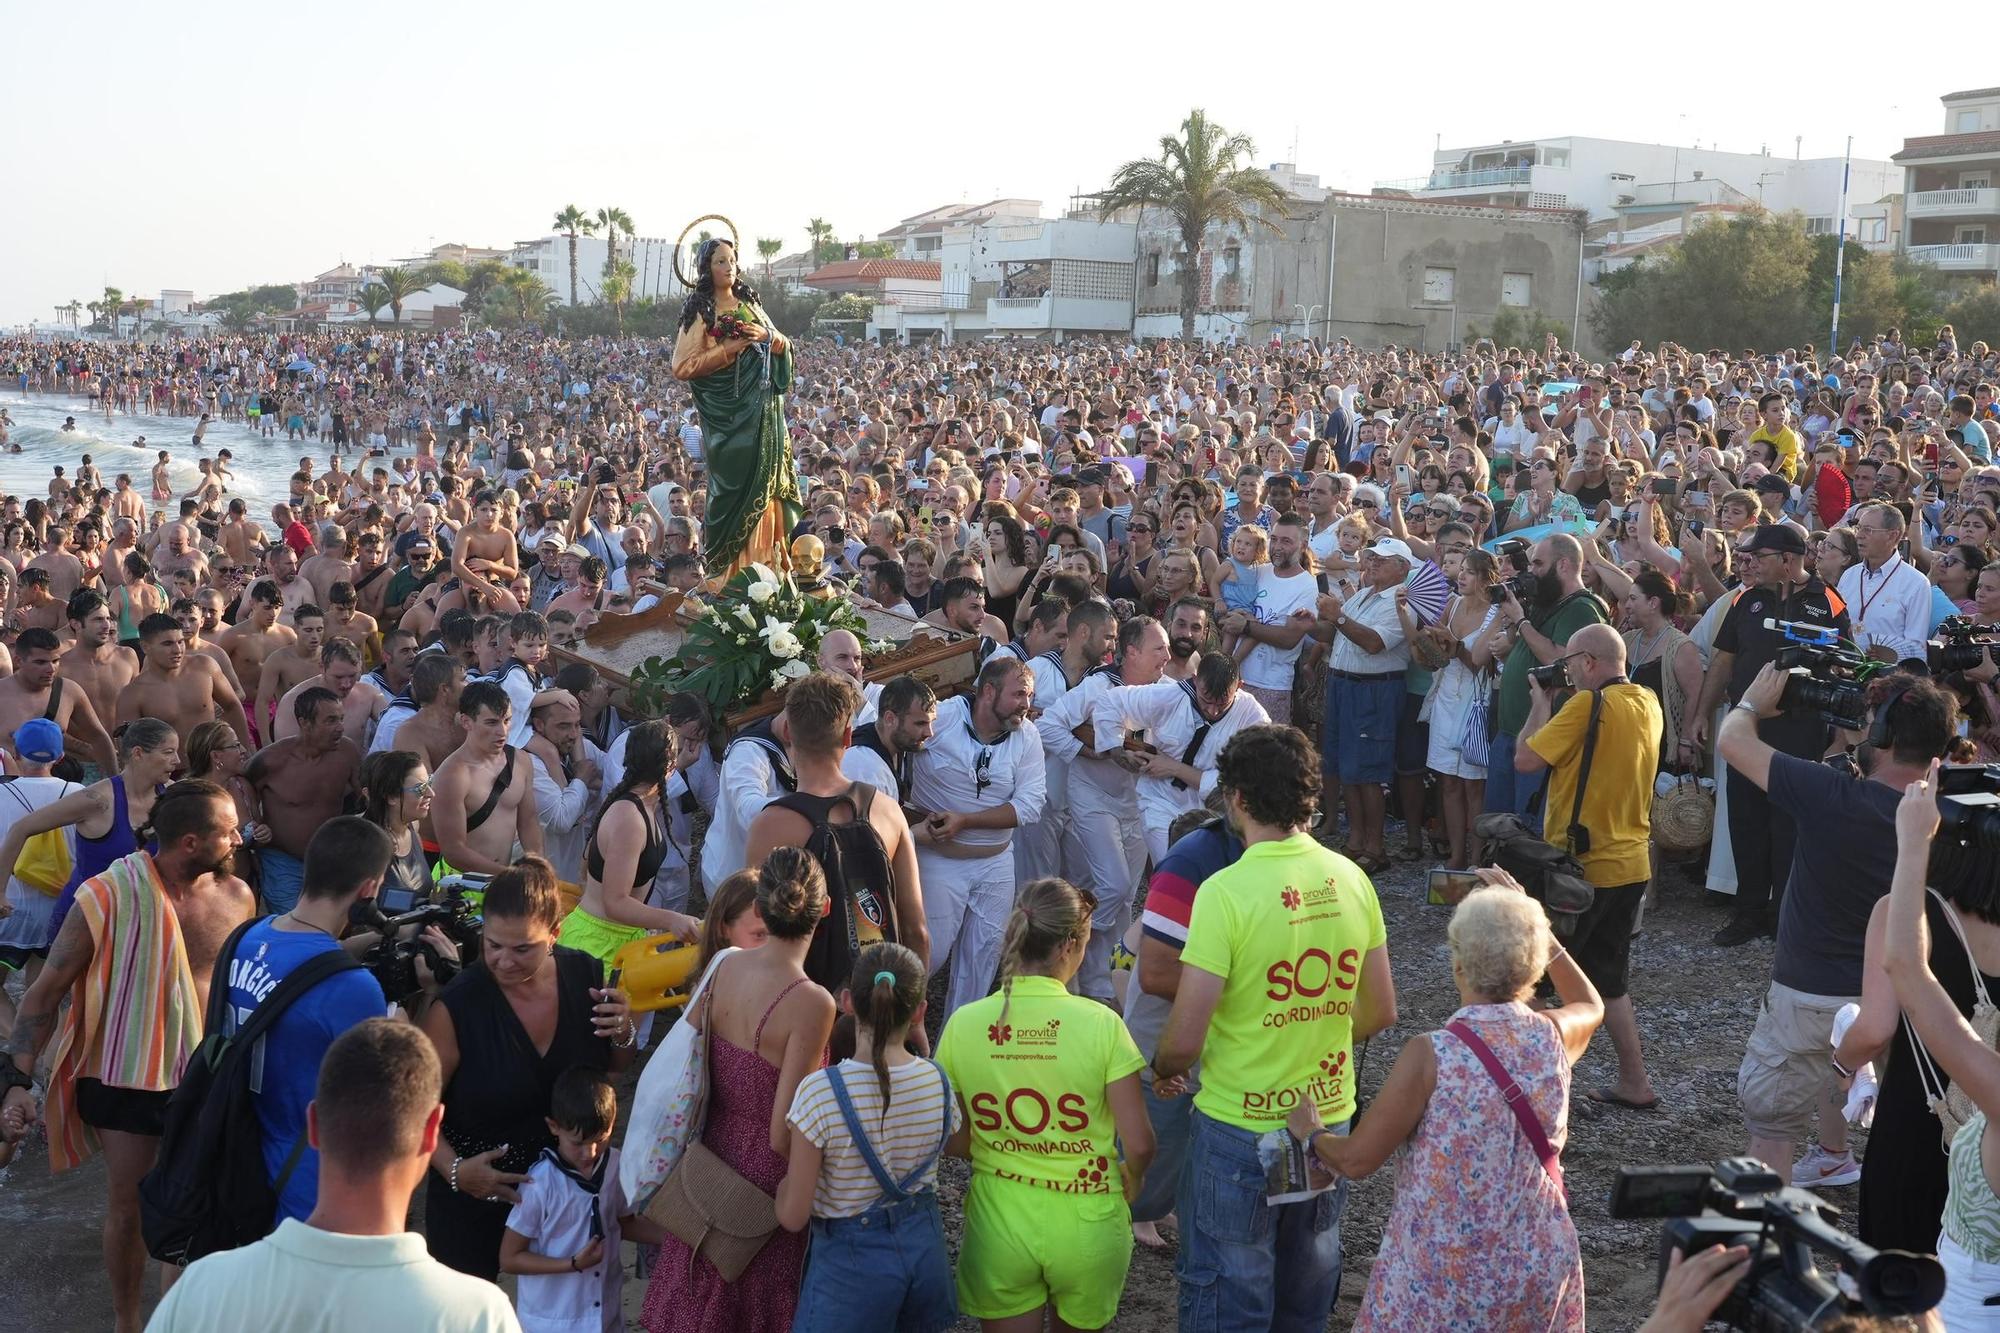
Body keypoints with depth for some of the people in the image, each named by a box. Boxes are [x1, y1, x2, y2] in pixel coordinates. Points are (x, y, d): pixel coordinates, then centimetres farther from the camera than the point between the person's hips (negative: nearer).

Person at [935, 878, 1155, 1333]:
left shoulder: (962, 1025, -9)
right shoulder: (1100, 1024, -16)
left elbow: (953, 1143, -1)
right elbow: (1140, 1145, -13)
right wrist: (1131, 1180, 9)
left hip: (998, 1223, 1)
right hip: (1086, 1226, -1)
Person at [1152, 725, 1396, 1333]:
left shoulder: (1226, 890, -22)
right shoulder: (1351, 879, -5)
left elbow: (1184, 1040, -22)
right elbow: (1380, 1012, 4)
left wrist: (1161, 1070, 0)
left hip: (1239, 1130, -5)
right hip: (1329, 1118, 5)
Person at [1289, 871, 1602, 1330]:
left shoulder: (1432, 1055, -21)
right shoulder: (1553, 1036, -8)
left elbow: (1356, 1160, -14)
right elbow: (1590, 1005, 18)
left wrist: (1309, 1131, 7)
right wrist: (1530, 921, 17)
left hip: (1443, 1277, -4)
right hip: (1538, 1266, 4)